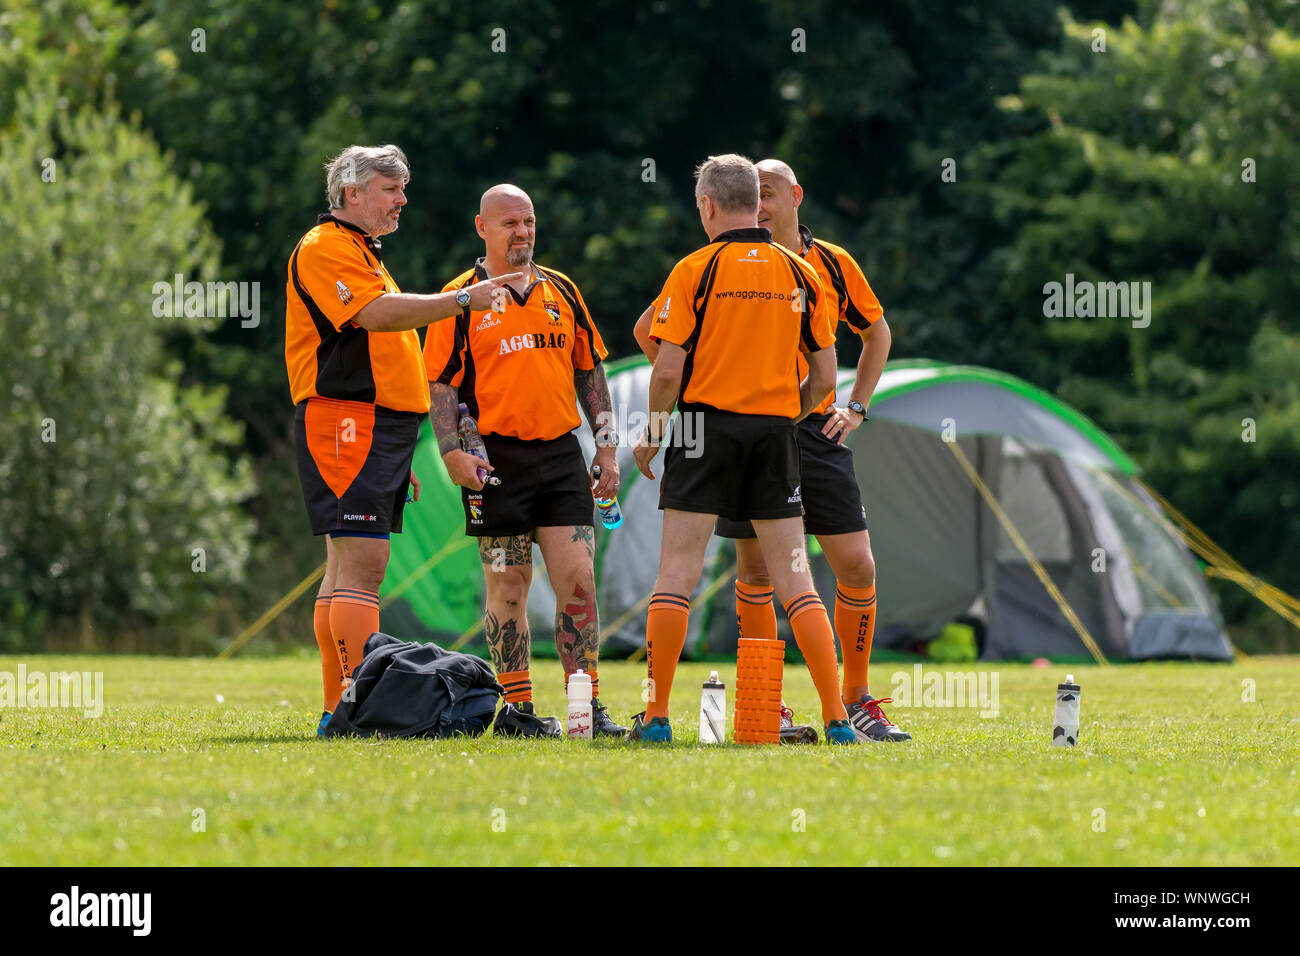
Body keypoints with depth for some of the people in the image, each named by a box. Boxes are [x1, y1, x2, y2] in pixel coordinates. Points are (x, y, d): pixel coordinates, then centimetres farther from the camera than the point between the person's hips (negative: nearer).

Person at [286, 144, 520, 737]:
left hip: (380, 427, 11)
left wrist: (398, 456, 27)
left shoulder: (361, 253, 26)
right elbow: (377, 314, -23)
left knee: (350, 570, 8)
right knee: (362, 565, -16)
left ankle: (339, 711, 9)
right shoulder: (324, 249, -8)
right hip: (346, 425, -11)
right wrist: (462, 299, -25)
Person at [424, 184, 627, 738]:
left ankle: (587, 706, 1)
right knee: (508, 587, 0)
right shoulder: (461, 299, 1)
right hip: (497, 458, -3)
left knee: (578, 578, -3)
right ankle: (516, 708, 7)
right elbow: (440, 383, -2)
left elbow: (590, 371, 18)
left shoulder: (562, 291, 13)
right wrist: (451, 452, -14)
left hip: (561, 453, 3)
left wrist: (607, 446, 12)